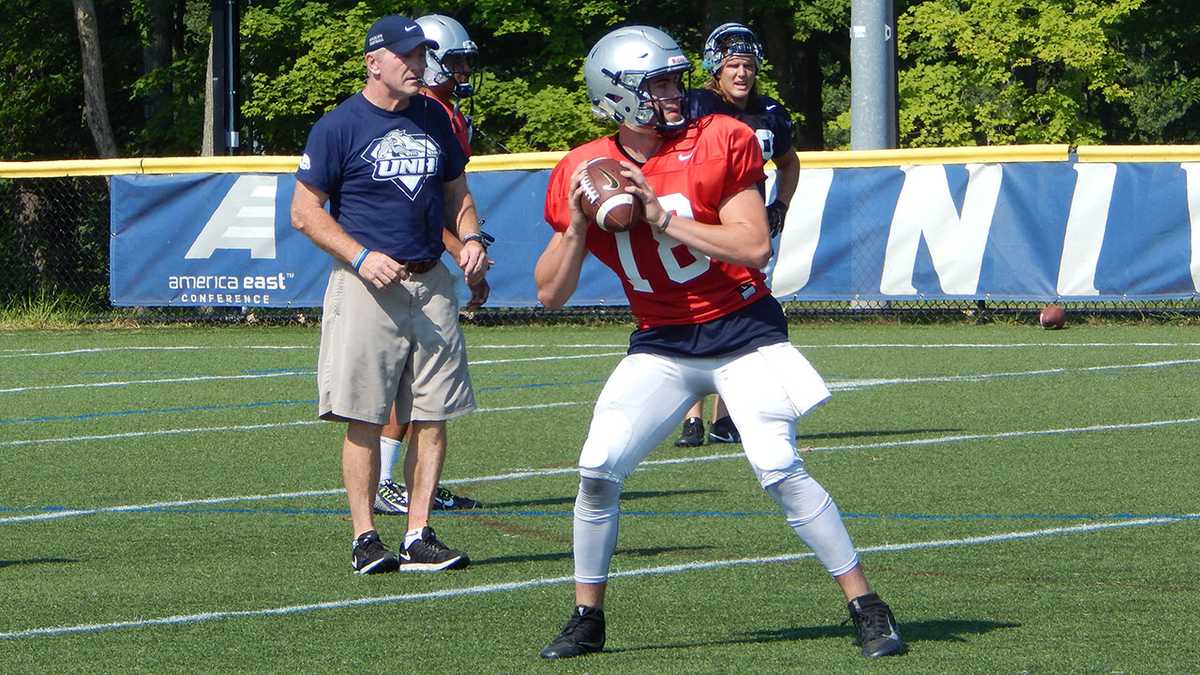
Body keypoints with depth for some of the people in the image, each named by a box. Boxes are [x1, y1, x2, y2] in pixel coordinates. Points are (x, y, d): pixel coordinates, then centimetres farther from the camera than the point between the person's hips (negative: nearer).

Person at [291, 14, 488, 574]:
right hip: (366, 289, -5)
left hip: (431, 284, 5)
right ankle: (365, 539, 1)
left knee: (433, 416, 3)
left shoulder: (434, 120, 12)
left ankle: (419, 536, 8)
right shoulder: (339, 126, -5)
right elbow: (305, 212, -4)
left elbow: (455, 194, 23)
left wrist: (470, 238, 2)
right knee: (365, 418, -4)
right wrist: (362, 257, -16)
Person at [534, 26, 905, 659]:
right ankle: (586, 619, 7)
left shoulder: (718, 142, -9)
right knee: (598, 469, -9)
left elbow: (754, 248, -16)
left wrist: (663, 218, -20)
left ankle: (866, 604, -3)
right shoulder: (584, 171, 0)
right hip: (660, 345, 3)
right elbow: (550, 294, 2)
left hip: (744, 335, -3)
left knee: (780, 470, -14)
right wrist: (575, 226, -15)